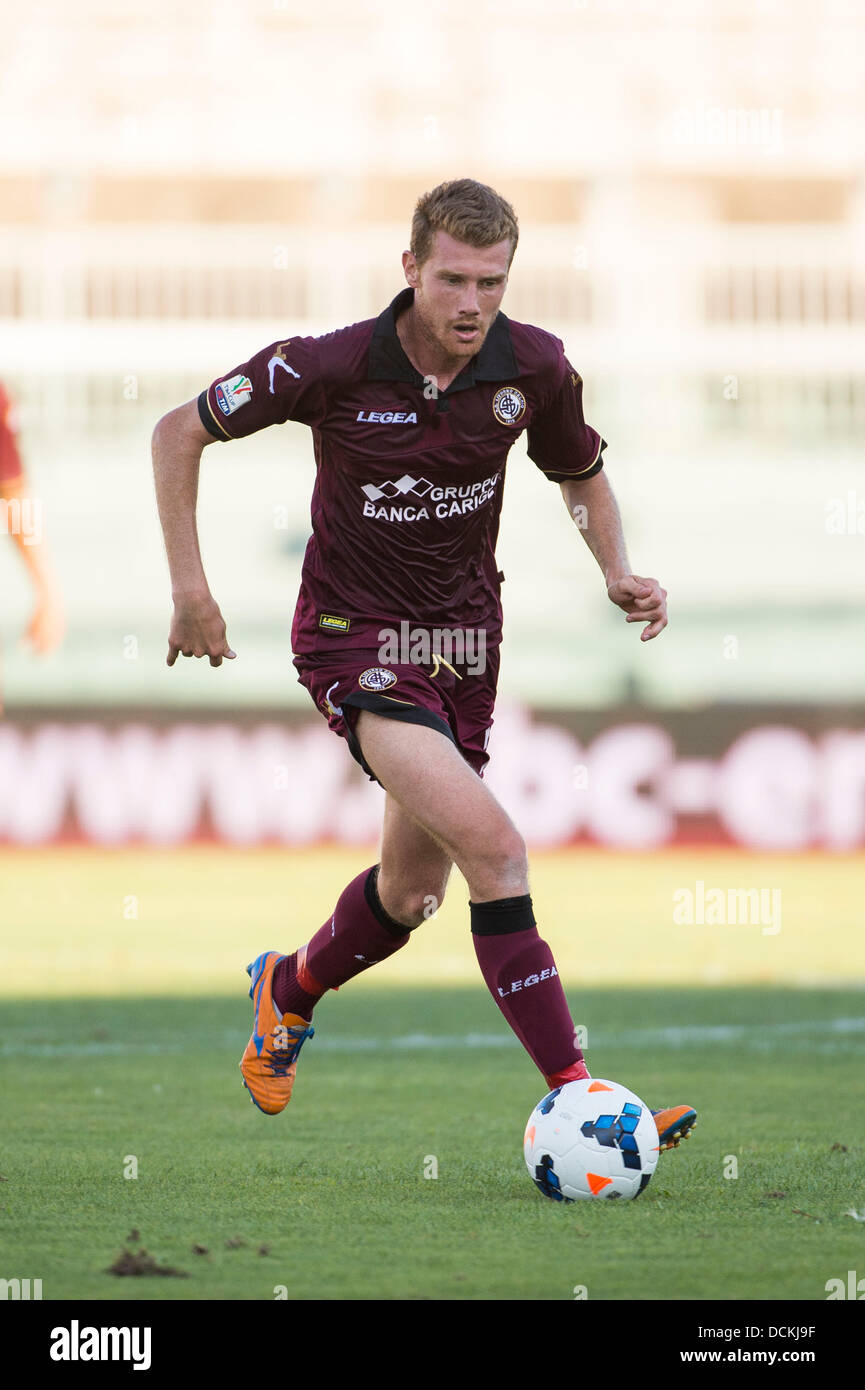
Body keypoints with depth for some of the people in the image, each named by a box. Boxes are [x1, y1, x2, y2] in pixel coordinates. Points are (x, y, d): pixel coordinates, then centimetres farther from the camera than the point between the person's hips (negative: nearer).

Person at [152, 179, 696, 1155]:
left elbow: (581, 474, 12)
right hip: (355, 639, -6)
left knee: (411, 897, 16)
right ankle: (574, 1099, -22)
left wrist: (618, 573, -7)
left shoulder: (534, 367, -9)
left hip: (464, 640, 6)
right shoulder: (332, 367, -19)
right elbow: (179, 433, -6)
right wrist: (189, 587, -8)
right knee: (494, 847, -23)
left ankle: (289, 990, 49)